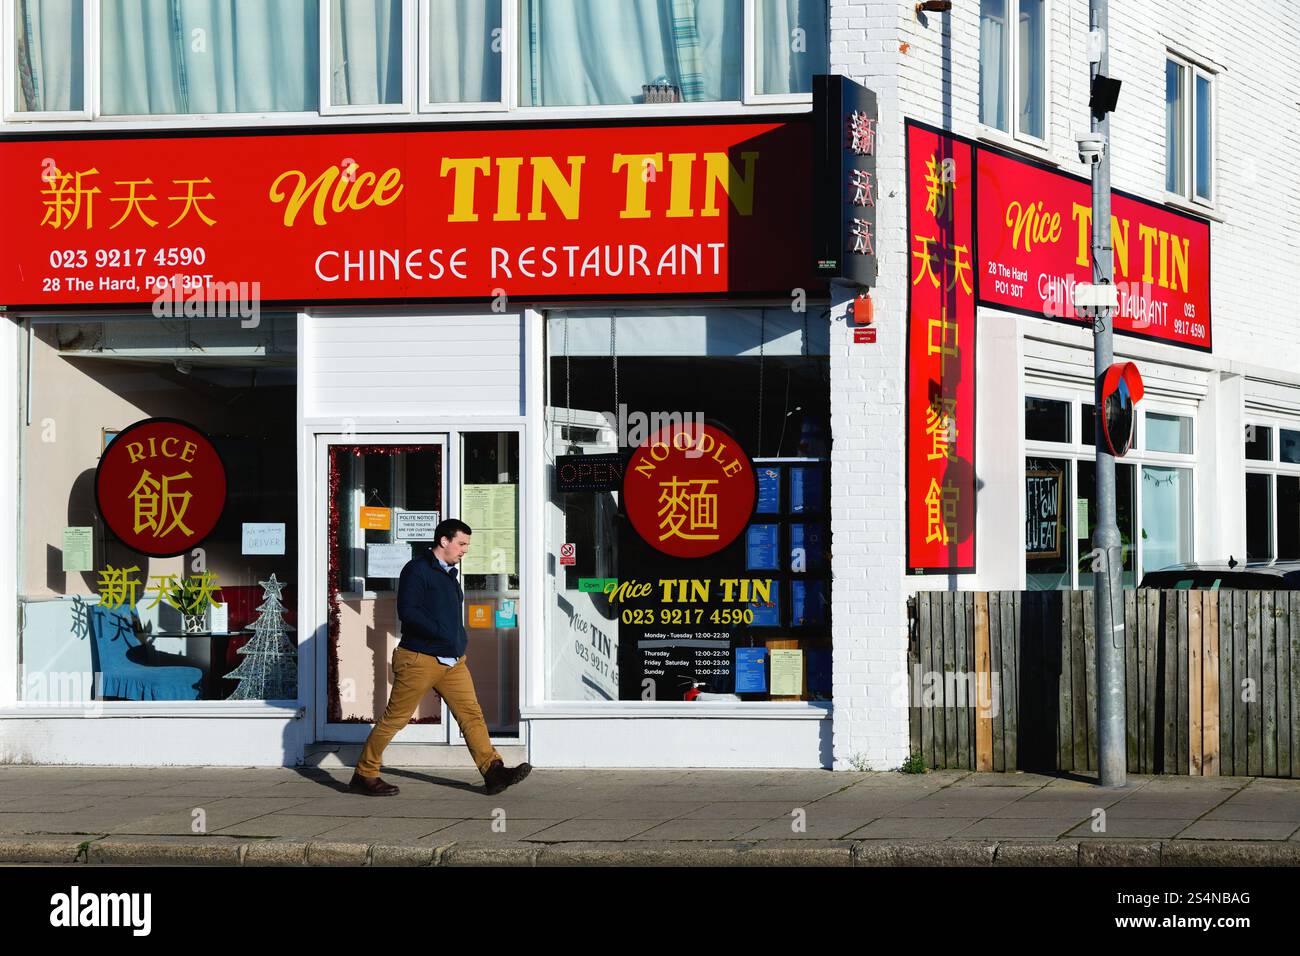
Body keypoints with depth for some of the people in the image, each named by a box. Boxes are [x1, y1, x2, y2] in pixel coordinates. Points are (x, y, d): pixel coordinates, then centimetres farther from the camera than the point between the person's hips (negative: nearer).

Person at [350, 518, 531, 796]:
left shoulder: (449, 573, 18)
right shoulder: (418, 569, -9)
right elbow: (407, 611, -19)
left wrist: (460, 643, 13)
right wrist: (442, 634, -22)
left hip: (453, 661, 8)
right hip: (419, 659, -8)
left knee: (472, 714, -1)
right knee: (395, 718, 0)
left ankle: (493, 771, -4)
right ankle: (364, 775, 10)